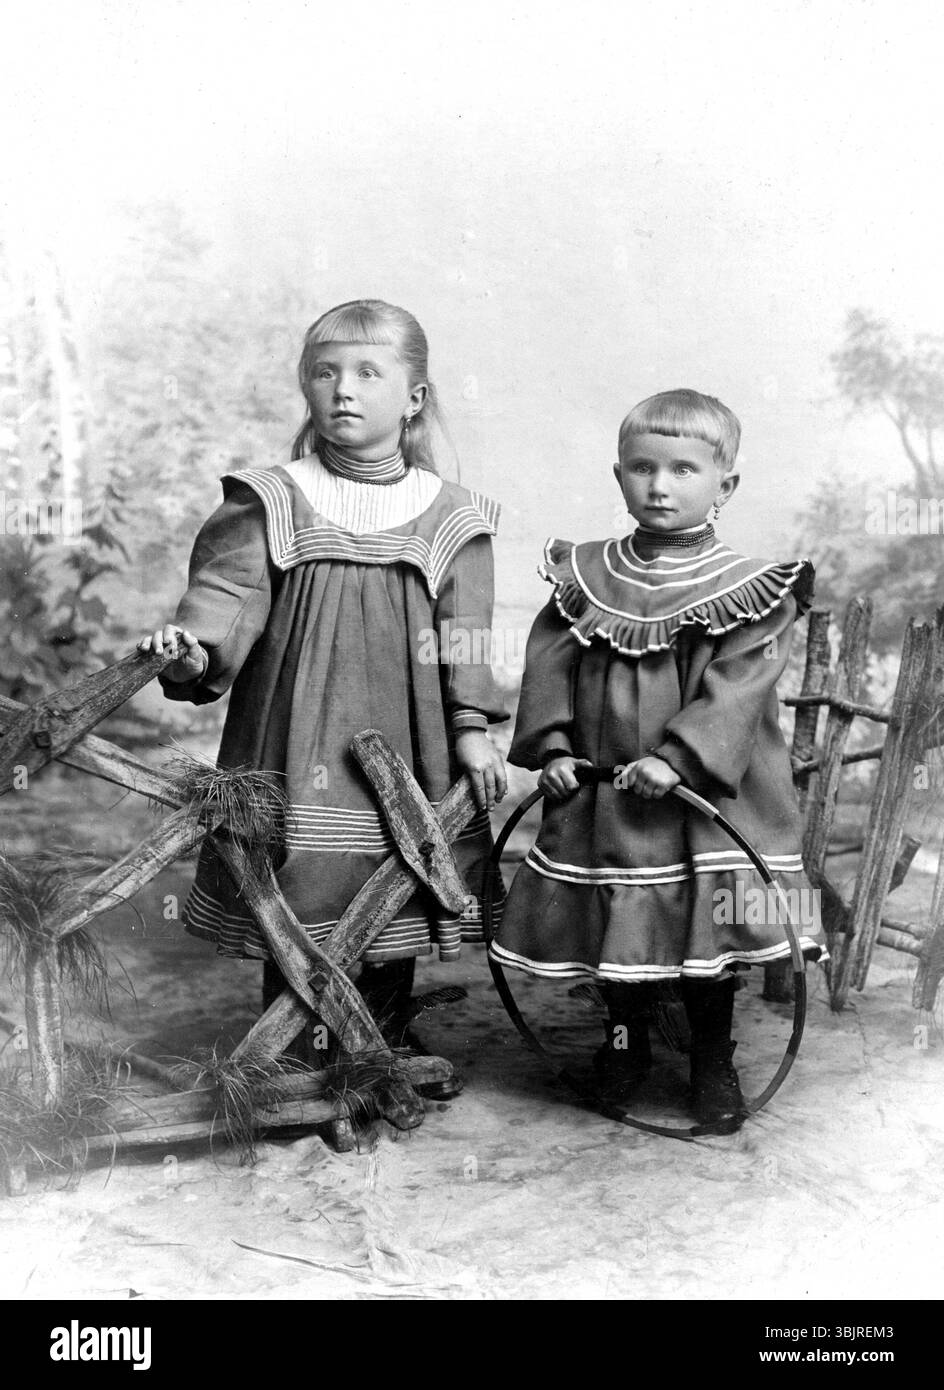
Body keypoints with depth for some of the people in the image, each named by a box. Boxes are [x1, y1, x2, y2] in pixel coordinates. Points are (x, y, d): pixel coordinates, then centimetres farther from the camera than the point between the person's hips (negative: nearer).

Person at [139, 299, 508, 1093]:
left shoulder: (450, 520, 3)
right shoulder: (271, 503, 1)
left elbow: (462, 636, 3)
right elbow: (226, 590, -8)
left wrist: (471, 727, -4)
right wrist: (191, 649, -27)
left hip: (405, 745, 1)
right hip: (298, 739, -1)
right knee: (297, 890, 3)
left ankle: (389, 1044, 30)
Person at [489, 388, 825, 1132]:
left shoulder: (751, 591, -6)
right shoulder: (585, 578, 3)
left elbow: (737, 687, -14)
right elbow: (549, 663, 2)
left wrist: (679, 756, -24)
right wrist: (551, 743, -10)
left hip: (708, 796, -2)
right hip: (603, 795, 3)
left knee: (711, 927, 6)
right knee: (613, 922, 12)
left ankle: (714, 1059, 28)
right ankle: (625, 1037, 37)